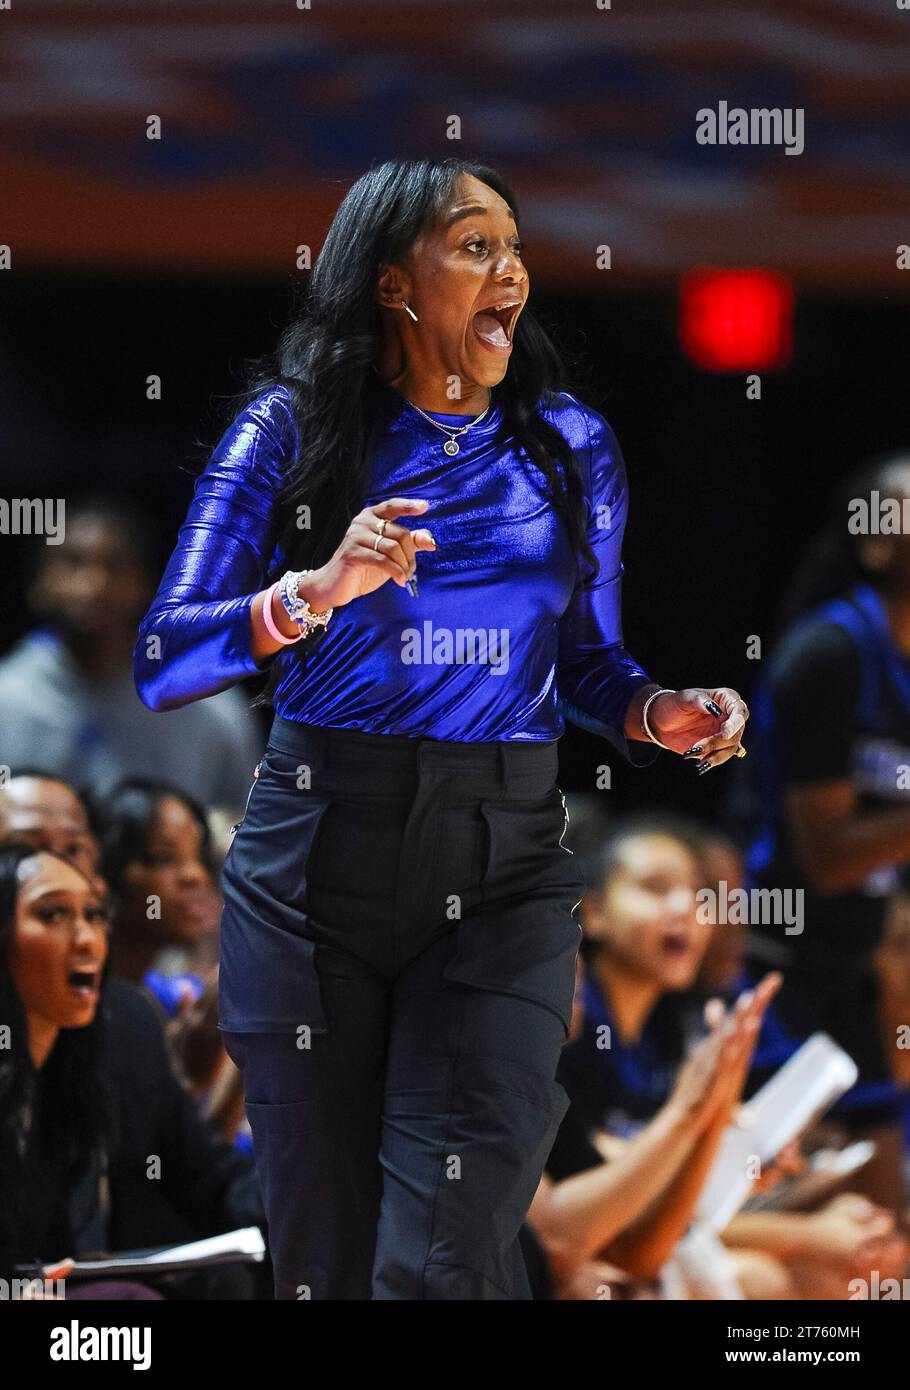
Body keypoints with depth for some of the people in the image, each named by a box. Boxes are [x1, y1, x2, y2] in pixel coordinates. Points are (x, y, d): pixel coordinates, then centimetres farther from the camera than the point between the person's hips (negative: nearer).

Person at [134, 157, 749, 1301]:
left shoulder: (568, 448, 7)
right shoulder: (292, 431, -1)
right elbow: (164, 661, -8)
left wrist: (660, 716, -7)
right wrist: (315, 593, -24)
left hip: (501, 876, 1)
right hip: (315, 857, -1)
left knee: (444, 1262, -16)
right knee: (324, 1259, 6)